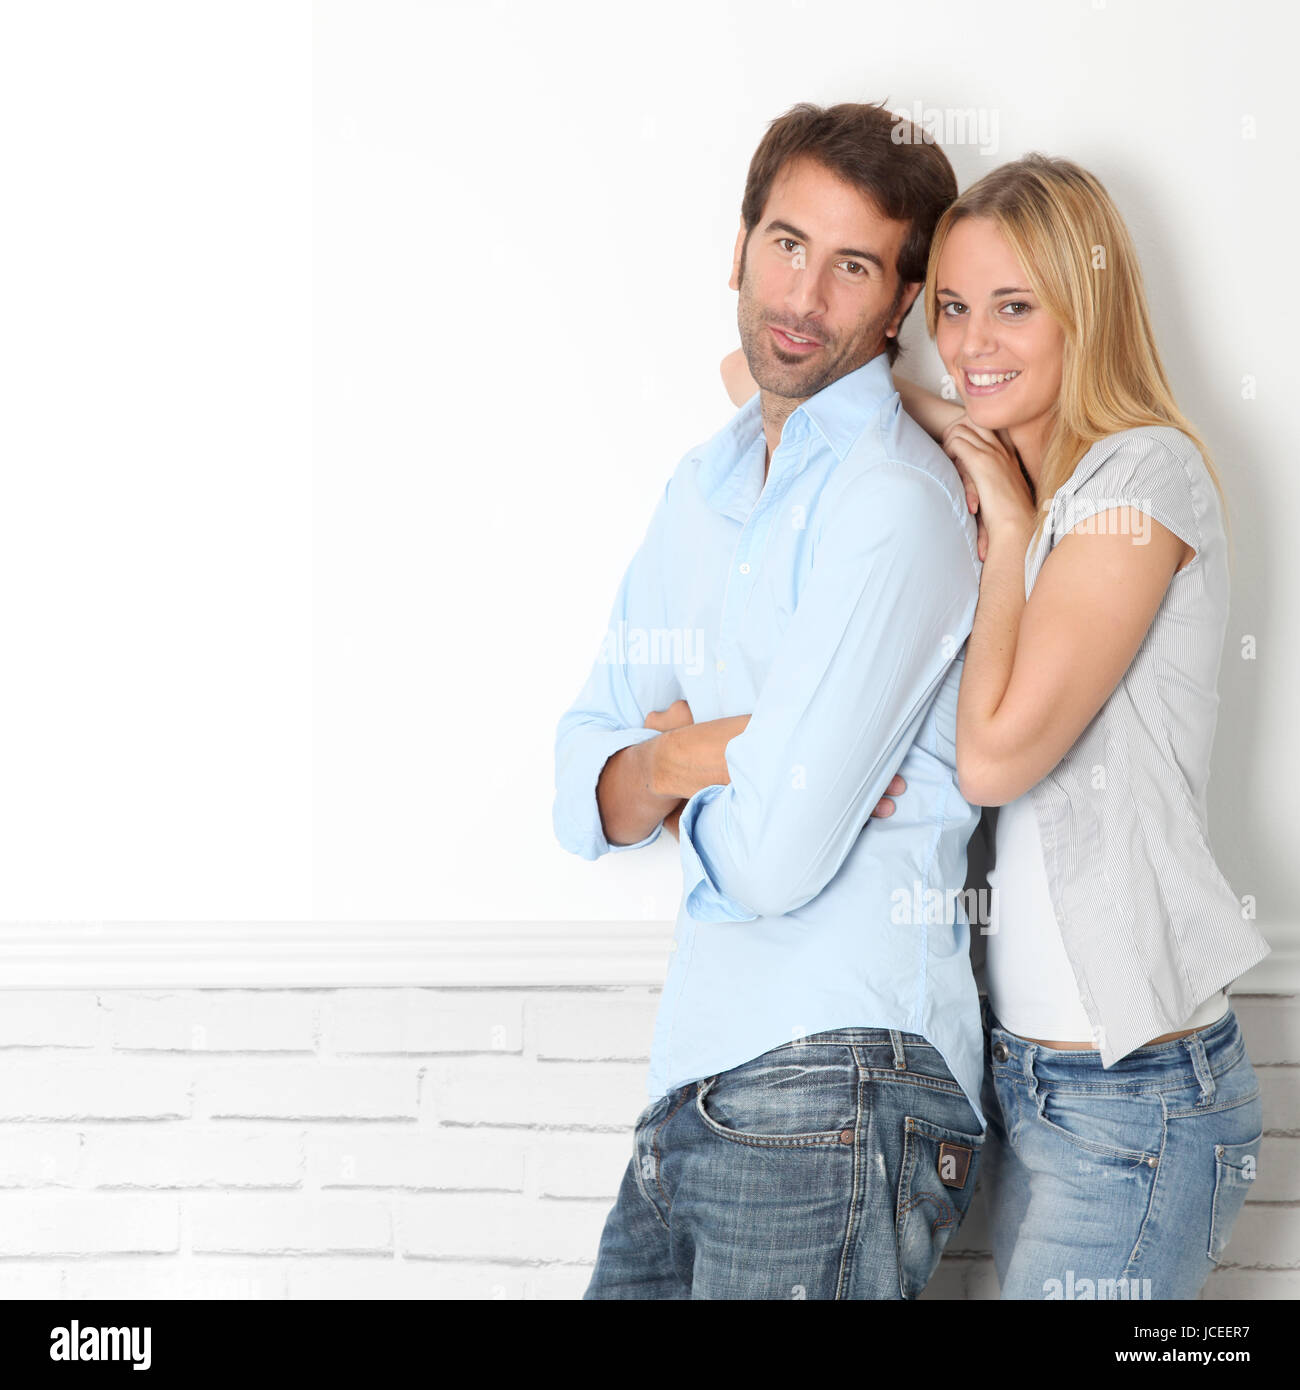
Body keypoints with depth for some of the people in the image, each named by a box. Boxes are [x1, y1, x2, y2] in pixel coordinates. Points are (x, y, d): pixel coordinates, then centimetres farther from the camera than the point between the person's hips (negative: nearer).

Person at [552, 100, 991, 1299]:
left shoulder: (895, 503, -12)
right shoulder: (705, 485, 15)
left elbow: (775, 859, -18)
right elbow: (584, 801, 10)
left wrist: (671, 767, 2)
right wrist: (724, 756, -10)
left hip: (833, 1081, -7)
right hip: (701, 1082, 7)